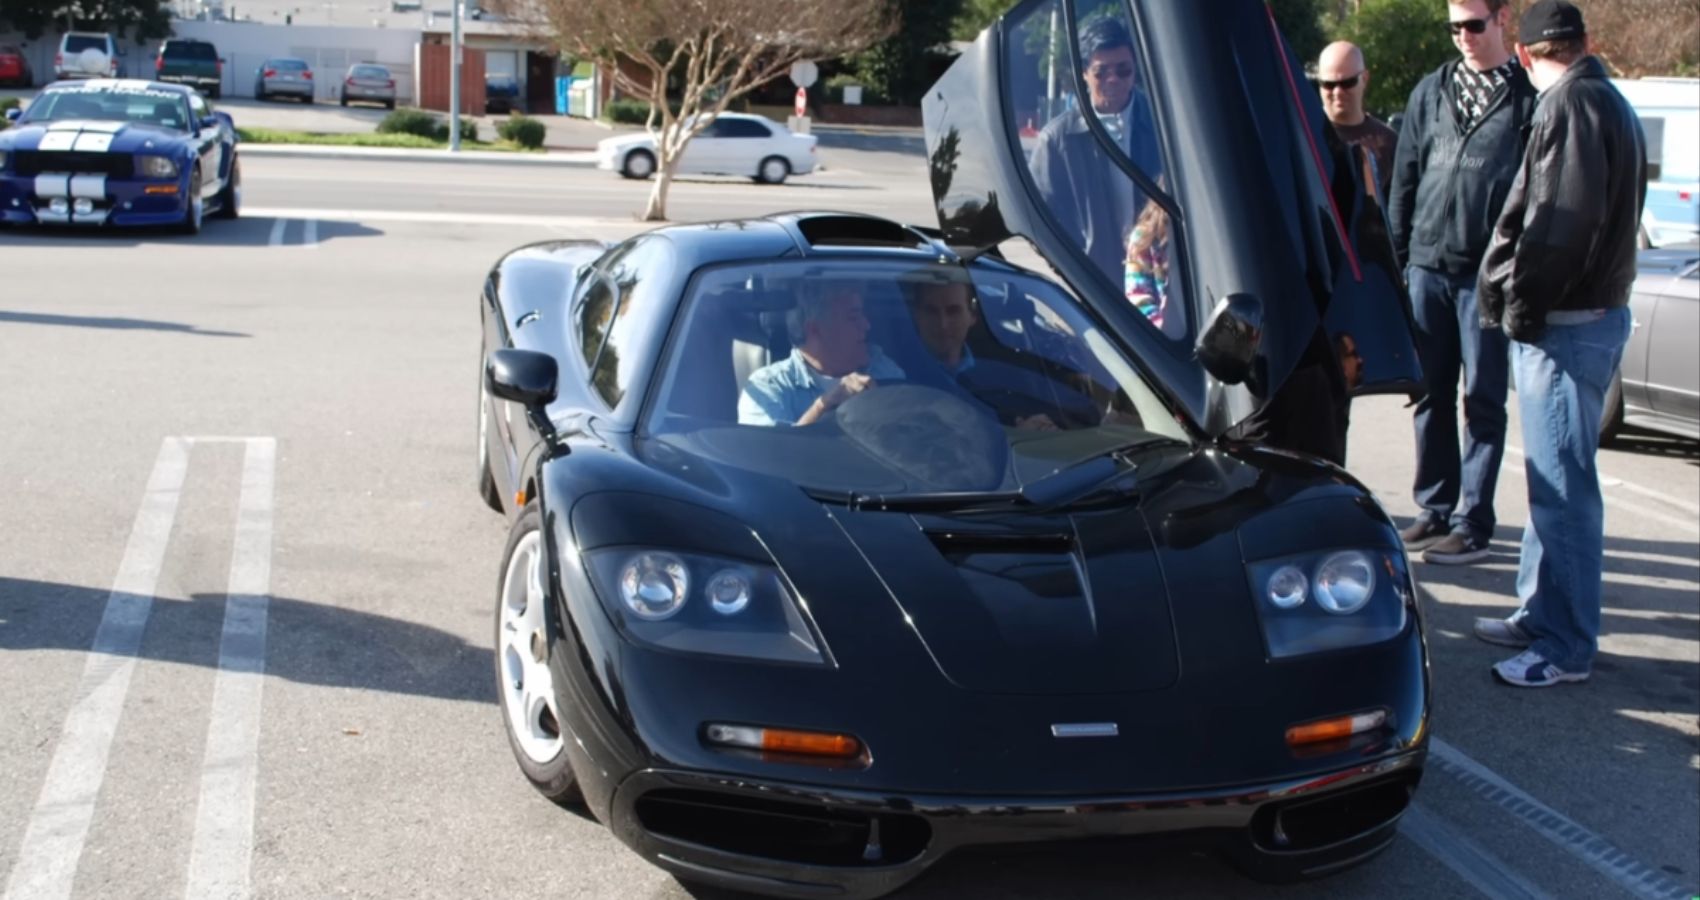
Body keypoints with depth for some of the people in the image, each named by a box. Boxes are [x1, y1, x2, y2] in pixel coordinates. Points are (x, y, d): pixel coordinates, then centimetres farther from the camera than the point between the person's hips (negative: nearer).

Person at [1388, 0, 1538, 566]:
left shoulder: (1529, 96, -2)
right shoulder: (1431, 92, 11)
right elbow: (1404, 180, 13)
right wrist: (1400, 256, 8)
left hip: (1488, 273, -4)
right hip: (1428, 266, 4)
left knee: (1483, 401, 1)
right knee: (1431, 395, 10)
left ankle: (1473, 524, 6)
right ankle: (1436, 508, 21)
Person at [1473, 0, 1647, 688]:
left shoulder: (1571, 104, -14)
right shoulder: (1607, 102, 17)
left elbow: (1564, 220, -23)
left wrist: (1522, 305, -14)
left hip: (1566, 324, -11)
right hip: (1593, 313, 11)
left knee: (1563, 487, -6)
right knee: (1550, 479, 18)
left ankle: (1566, 648, 0)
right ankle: (1540, 614, 28)